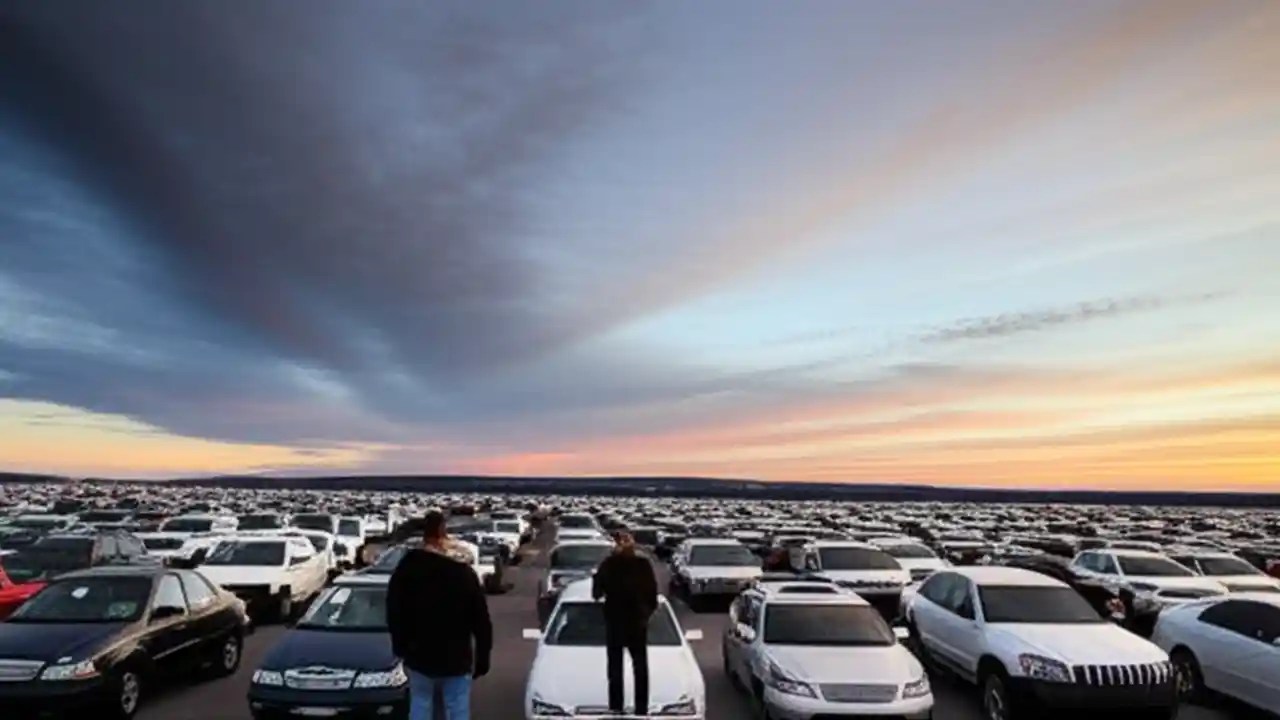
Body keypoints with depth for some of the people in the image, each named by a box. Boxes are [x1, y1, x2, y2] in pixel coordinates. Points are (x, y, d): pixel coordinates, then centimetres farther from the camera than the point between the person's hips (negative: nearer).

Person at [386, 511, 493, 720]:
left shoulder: (406, 568, -4)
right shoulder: (464, 572, -6)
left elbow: (394, 613, 2)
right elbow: (481, 619, -6)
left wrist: (401, 647, 13)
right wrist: (482, 657, 1)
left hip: (419, 656, 1)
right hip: (456, 658, -1)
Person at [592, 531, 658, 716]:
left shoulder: (608, 564, -9)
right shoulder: (643, 564, -7)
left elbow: (596, 593, -4)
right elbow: (652, 592, -3)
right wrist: (649, 610, 12)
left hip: (614, 619, -1)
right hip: (638, 619, 1)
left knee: (615, 665, 10)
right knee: (640, 665, 12)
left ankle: (616, 707, 10)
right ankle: (641, 708, 12)